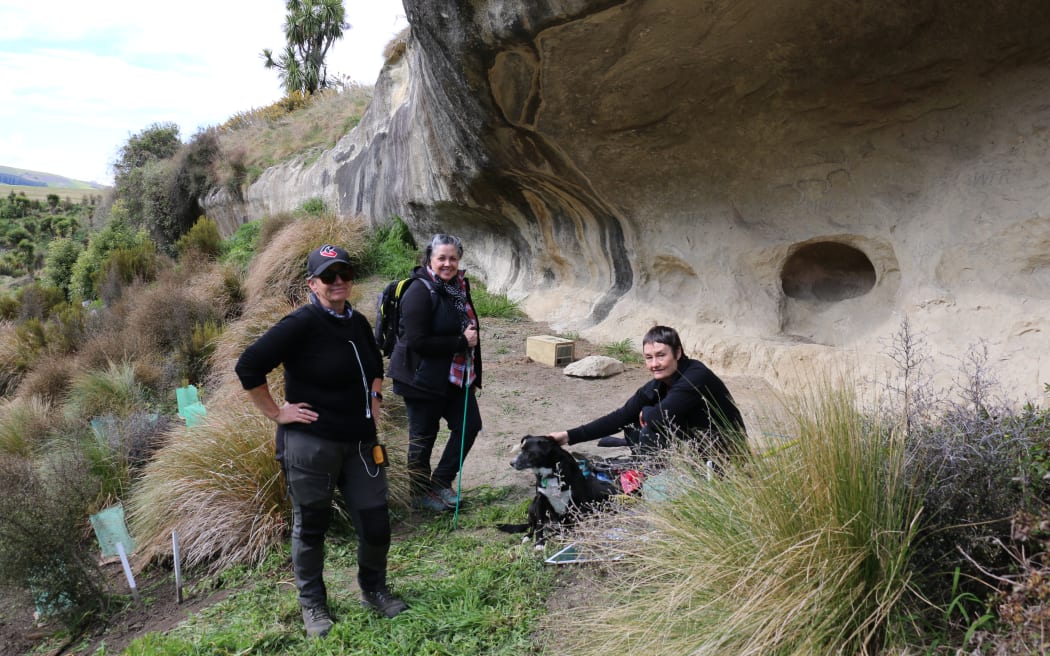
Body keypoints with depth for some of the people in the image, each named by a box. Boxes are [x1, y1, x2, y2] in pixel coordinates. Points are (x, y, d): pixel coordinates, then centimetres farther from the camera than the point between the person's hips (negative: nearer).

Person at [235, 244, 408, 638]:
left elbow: (374, 365, 27)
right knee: (310, 527, 11)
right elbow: (248, 366, -20)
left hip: (359, 443, 6)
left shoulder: (358, 323, 6)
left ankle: (374, 591, 34)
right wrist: (276, 413, -15)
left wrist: (373, 399, 14)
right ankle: (312, 604, 33)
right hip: (309, 445, -6)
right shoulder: (301, 324, -16)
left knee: (376, 523, 9)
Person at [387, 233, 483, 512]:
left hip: (455, 376, 8)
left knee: (469, 425, 10)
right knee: (423, 436, 5)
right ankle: (421, 494, 25)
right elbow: (418, 341, -25)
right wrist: (461, 342, -21)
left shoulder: (459, 286, 8)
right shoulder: (420, 291, -18)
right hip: (423, 379, -8)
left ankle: (440, 483, 26)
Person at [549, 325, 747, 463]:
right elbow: (621, 417, -4)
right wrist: (570, 436, -10)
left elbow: (660, 416, -36)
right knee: (634, 428, 0)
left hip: (726, 458, -8)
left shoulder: (696, 377, -25)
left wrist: (645, 412, -11)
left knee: (654, 429, -21)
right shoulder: (657, 386, -2)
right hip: (696, 444, 8)